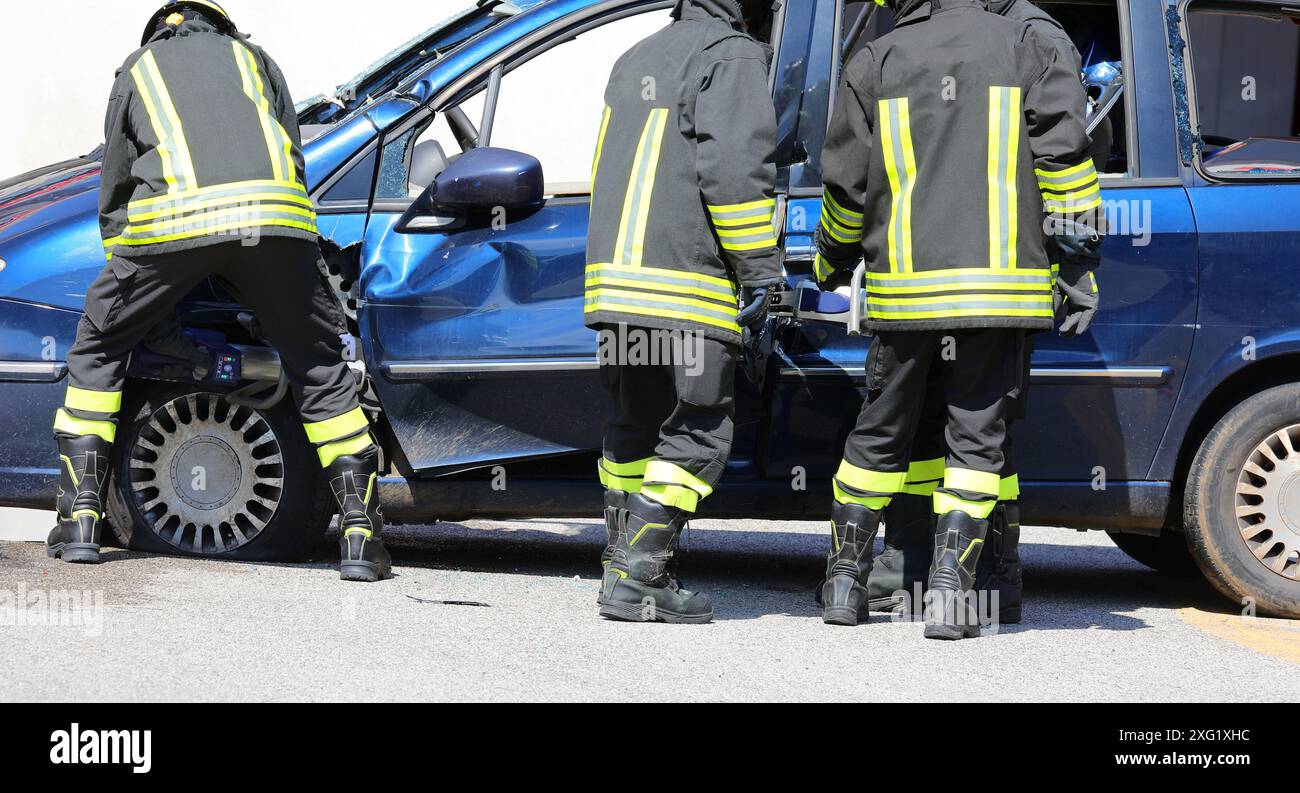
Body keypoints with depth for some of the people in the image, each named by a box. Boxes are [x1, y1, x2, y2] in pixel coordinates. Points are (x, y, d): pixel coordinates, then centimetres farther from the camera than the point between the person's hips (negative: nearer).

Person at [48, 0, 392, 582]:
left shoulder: (137, 70, 32)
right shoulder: (254, 59, 34)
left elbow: (113, 191, 30)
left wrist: (121, 264, 44)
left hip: (171, 216, -1)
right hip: (274, 211, 1)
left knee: (97, 356, 18)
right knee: (320, 373, 13)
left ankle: (80, 522, 11)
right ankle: (361, 535, 4)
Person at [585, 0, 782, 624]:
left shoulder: (636, 59, 23)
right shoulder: (732, 57, -6)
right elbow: (737, 169, -17)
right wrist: (759, 270, -12)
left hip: (616, 283, 8)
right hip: (686, 291, -8)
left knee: (634, 428, 17)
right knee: (697, 435, -5)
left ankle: (623, 567, 17)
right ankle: (638, 579, -12)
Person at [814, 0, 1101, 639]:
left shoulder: (875, 65, 5)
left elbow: (846, 185, 9)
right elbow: (1063, 152, -3)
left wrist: (831, 266, 26)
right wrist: (1079, 261, 2)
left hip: (905, 287, 1)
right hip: (999, 285, -1)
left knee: (881, 434, 14)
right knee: (977, 437, 5)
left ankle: (845, 580, 19)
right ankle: (950, 588, -4)